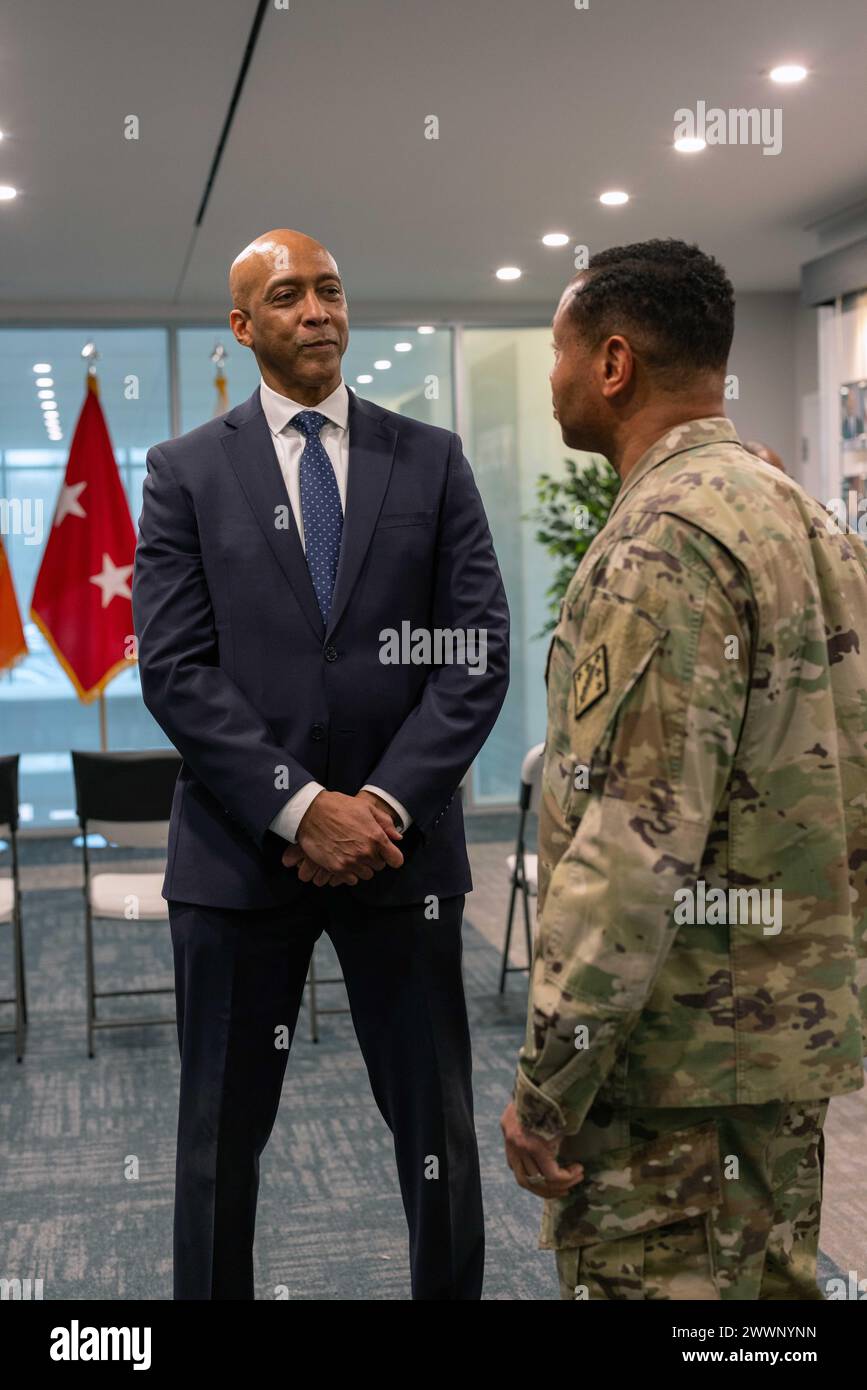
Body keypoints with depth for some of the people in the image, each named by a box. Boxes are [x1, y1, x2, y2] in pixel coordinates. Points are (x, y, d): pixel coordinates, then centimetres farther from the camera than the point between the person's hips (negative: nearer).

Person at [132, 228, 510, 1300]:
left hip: (400, 846, 1)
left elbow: (478, 654, 0)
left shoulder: (432, 461, 7)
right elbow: (175, 669, -5)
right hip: (239, 851, 0)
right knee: (222, 1135, 11)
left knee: (438, 1129, 9)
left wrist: (387, 803, -12)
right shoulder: (186, 472, 4)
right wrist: (302, 807, -14)